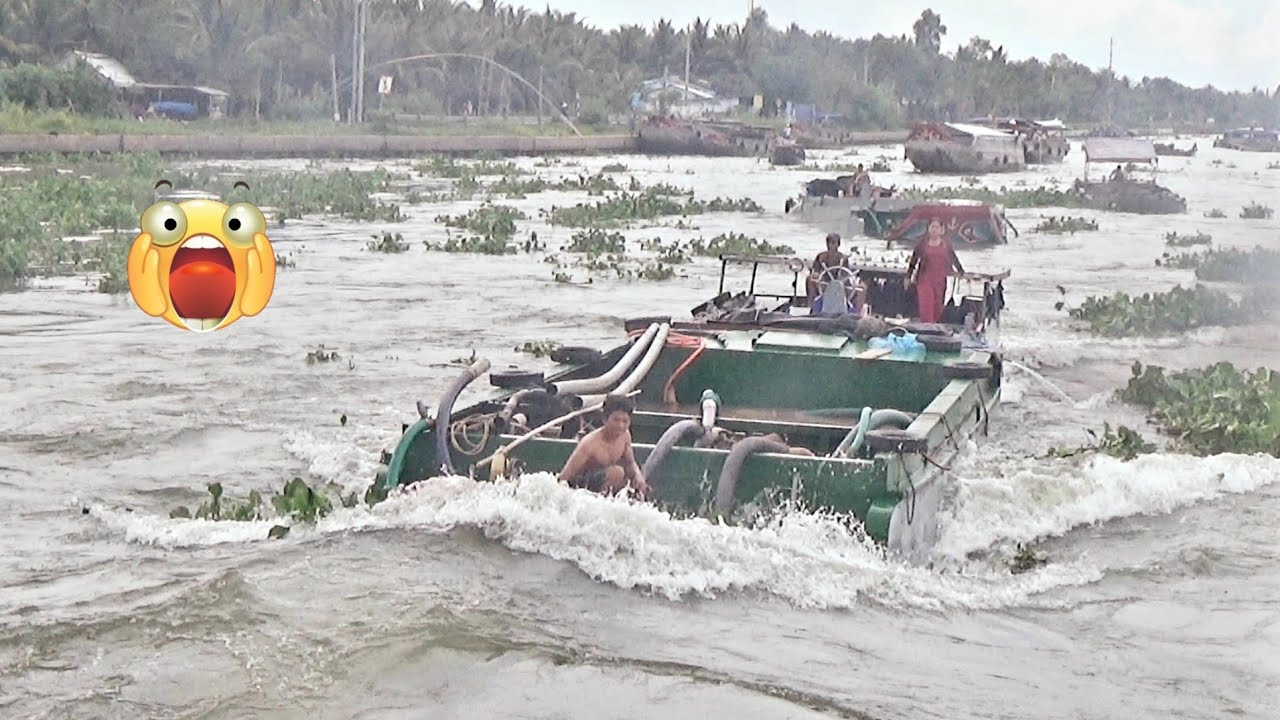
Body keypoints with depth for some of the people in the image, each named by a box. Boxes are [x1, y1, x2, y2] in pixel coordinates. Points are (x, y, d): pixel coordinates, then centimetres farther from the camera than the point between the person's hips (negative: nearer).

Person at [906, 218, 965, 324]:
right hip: (924, 279, -2)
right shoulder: (923, 242, 1)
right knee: (926, 307, -10)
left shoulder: (946, 243, 6)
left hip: (940, 280, 2)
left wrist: (962, 272, 19)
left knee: (937, 308, 5)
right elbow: (913, 259, 6)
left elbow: (954, 258, 17)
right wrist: (908, 277, 7)